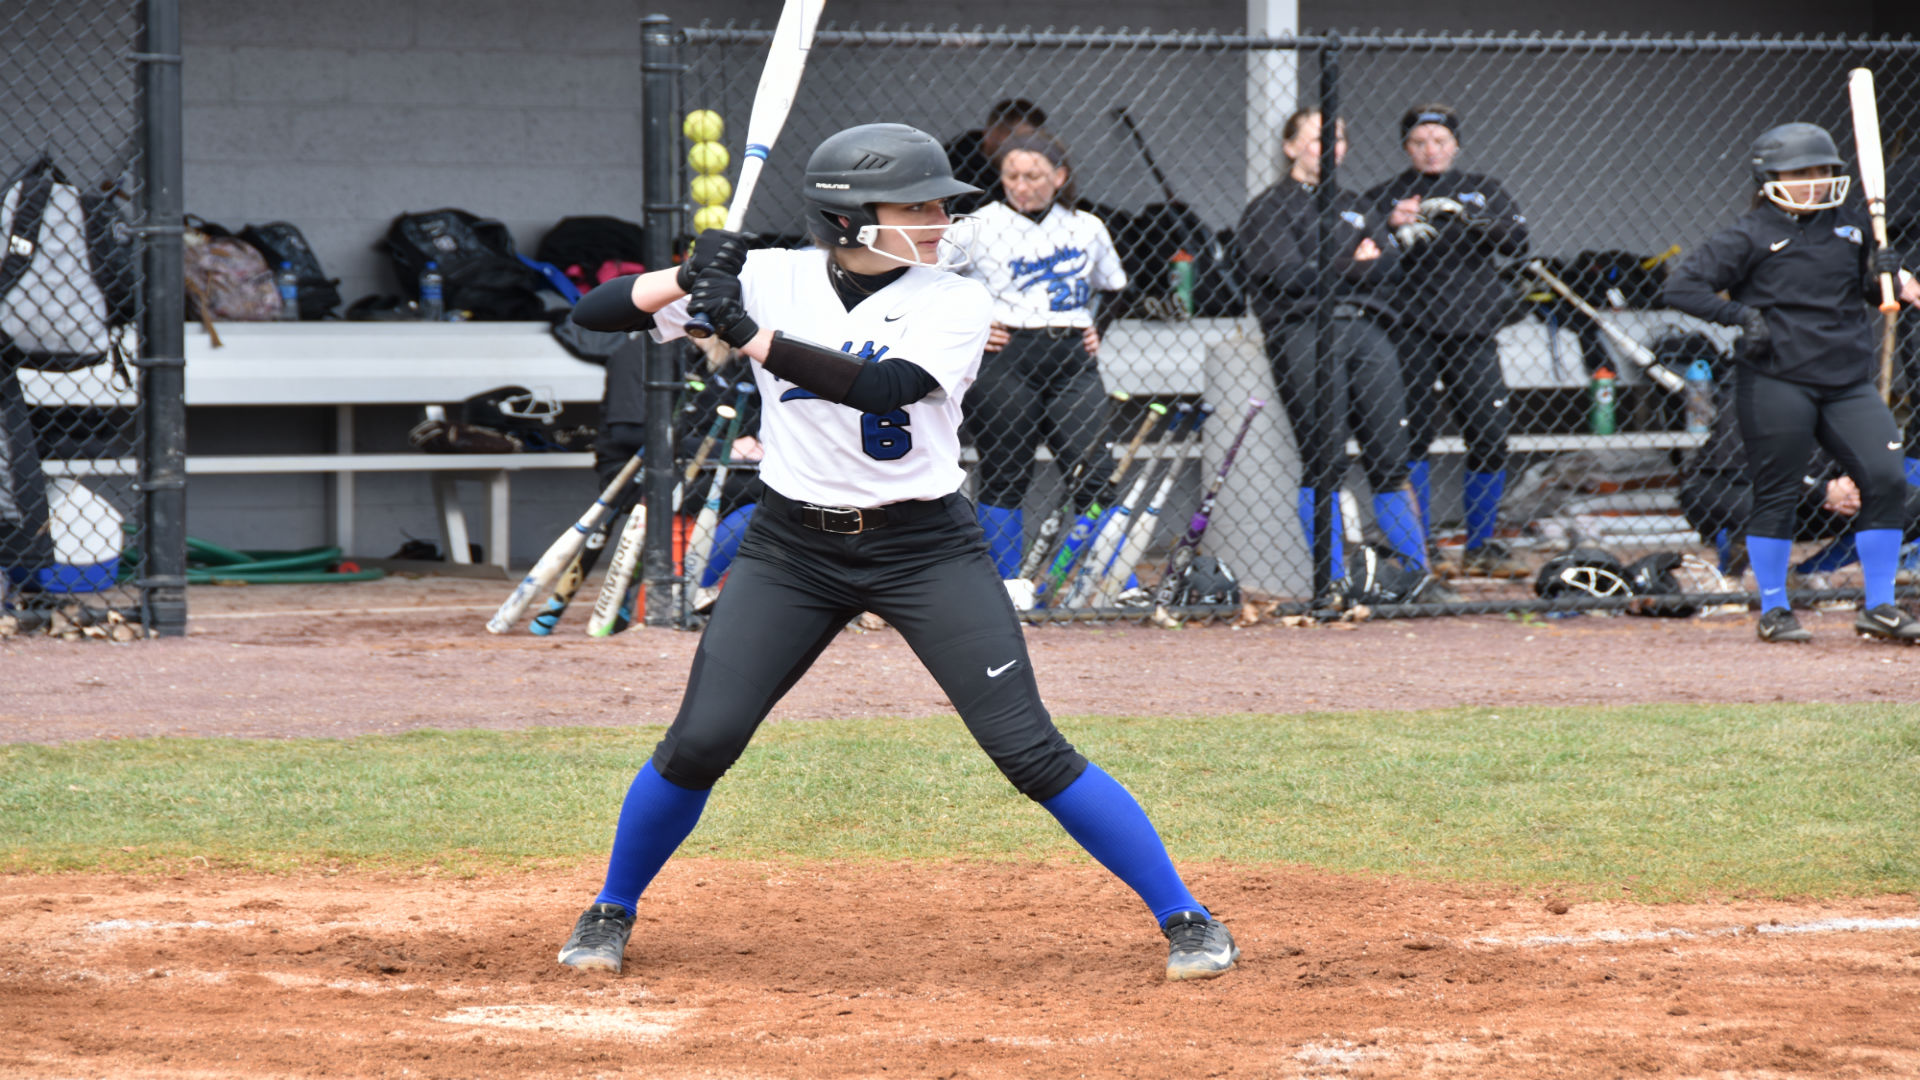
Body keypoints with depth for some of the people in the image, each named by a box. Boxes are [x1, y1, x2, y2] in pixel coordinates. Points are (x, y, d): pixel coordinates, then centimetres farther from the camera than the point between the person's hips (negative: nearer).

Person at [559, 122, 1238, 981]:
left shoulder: (953, 304, -8)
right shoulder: (771, 280, -4)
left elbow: (884, 385, -28)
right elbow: (595, 314, -5)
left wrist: (748, 335, -33)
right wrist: (686, 280, -24)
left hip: (925, 548, -2)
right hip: (792, 547, 2)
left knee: (1030, 750, -9)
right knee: (698, 742, -6)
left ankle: (1183, 917, -1)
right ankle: (612, 911, 18)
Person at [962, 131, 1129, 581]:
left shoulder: (1087, 228, 11)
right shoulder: (979, 227, 0)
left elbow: (1114, 288, 28)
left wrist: (1098, 328, 13)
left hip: (1072, 361, 2)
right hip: (1002, 361, -2)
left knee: (1093, 473, -5)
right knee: (1004, 476, 1)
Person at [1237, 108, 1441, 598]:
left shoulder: (1355, 208, 25)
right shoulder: (1269, 208, 8)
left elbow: (1389, 261, 10)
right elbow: (1287, 274, -7)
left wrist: (1332, 270, -4)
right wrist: (1354, 267, 2)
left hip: (1367, 332, 5)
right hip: (1303, 332, -4)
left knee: (1389, 458, -2)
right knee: (1324, 461, -8)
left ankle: (1420, 575, 0)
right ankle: (1334, 581, -4)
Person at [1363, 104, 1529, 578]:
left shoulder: (1482, 192, 16)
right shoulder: (1382, 197, 12)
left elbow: (1516, 241, 1)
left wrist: (1467, 216, -15)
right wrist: (1394, 231, -16)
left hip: (1471, 330, 2)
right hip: (1410, 333, -2)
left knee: (1491, 437, -2)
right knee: (1411, 436, -7)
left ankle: (1481, 547, 11)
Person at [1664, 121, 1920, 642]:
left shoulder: (1851, 223, 11)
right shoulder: (1750, 236, -4)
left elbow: (1869, 287, 23)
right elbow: (1682, 287, -6)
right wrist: (1741, 315, -15)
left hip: (1848, 381, 5)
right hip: (1777, 382, -5)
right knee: (1776, 494, 0)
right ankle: (1772, 610, 15)